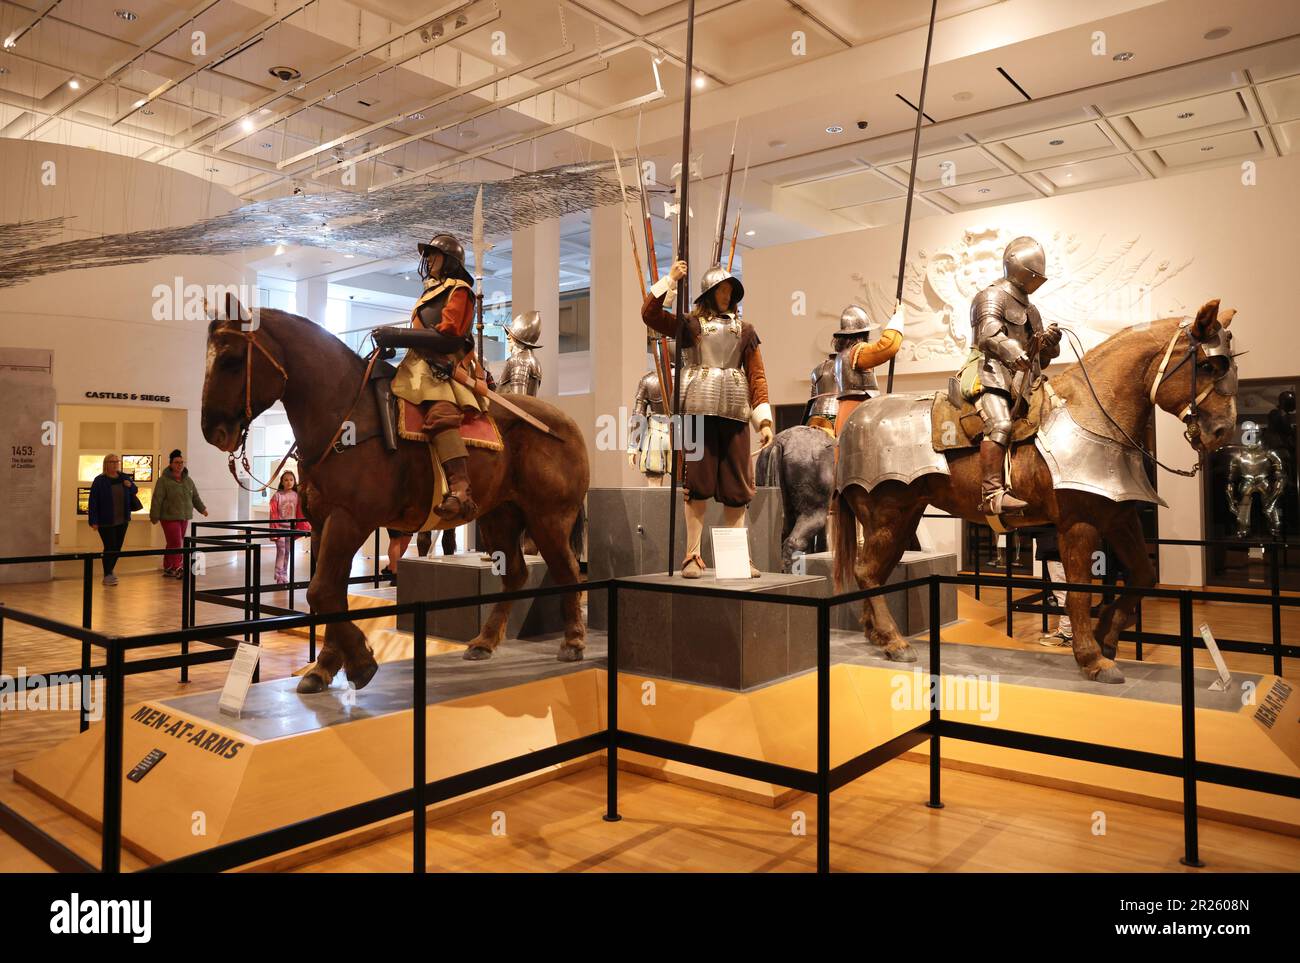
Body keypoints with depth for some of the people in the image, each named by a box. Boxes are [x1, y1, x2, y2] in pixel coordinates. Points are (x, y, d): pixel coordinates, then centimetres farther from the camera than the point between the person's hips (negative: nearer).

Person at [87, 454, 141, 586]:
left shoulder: (124, 478, 6)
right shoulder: (99, 481, -9)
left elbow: (134, 492, 20)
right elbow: (93, 501, -11)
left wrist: (130, 485, -4)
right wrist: (94, 521, -15)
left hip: (122, 521, 5)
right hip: (106, 521, -5)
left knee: (117, 548, 10)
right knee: (110, 548, -6)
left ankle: (109, 572, 26)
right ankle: (107, 576, 3)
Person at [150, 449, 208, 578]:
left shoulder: (188, 480, 11)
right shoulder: (163, 480, -9)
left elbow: (195, 496, 23)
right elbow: (157, 499, -11)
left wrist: (202, 508, 30)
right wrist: (155, 516, -13)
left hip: (184, 518, 6)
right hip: (169, 518, -6)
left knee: (173, 544, 10)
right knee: (175, 543, -8)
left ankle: (168, 569, 18)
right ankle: (177, 568, -3)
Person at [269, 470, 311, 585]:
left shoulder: (296, 496, 3)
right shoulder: (277, 495, -6)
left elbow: (300, 513, 4)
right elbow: (273, 513, -7)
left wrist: (302, 527, 2)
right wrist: (274, 528, -11)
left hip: (291, 527, 3)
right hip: (280, 526, -3)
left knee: (288, 552, 10)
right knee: (281, 551, -7)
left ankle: (284, 576, 19)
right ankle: (279, 577, -3)